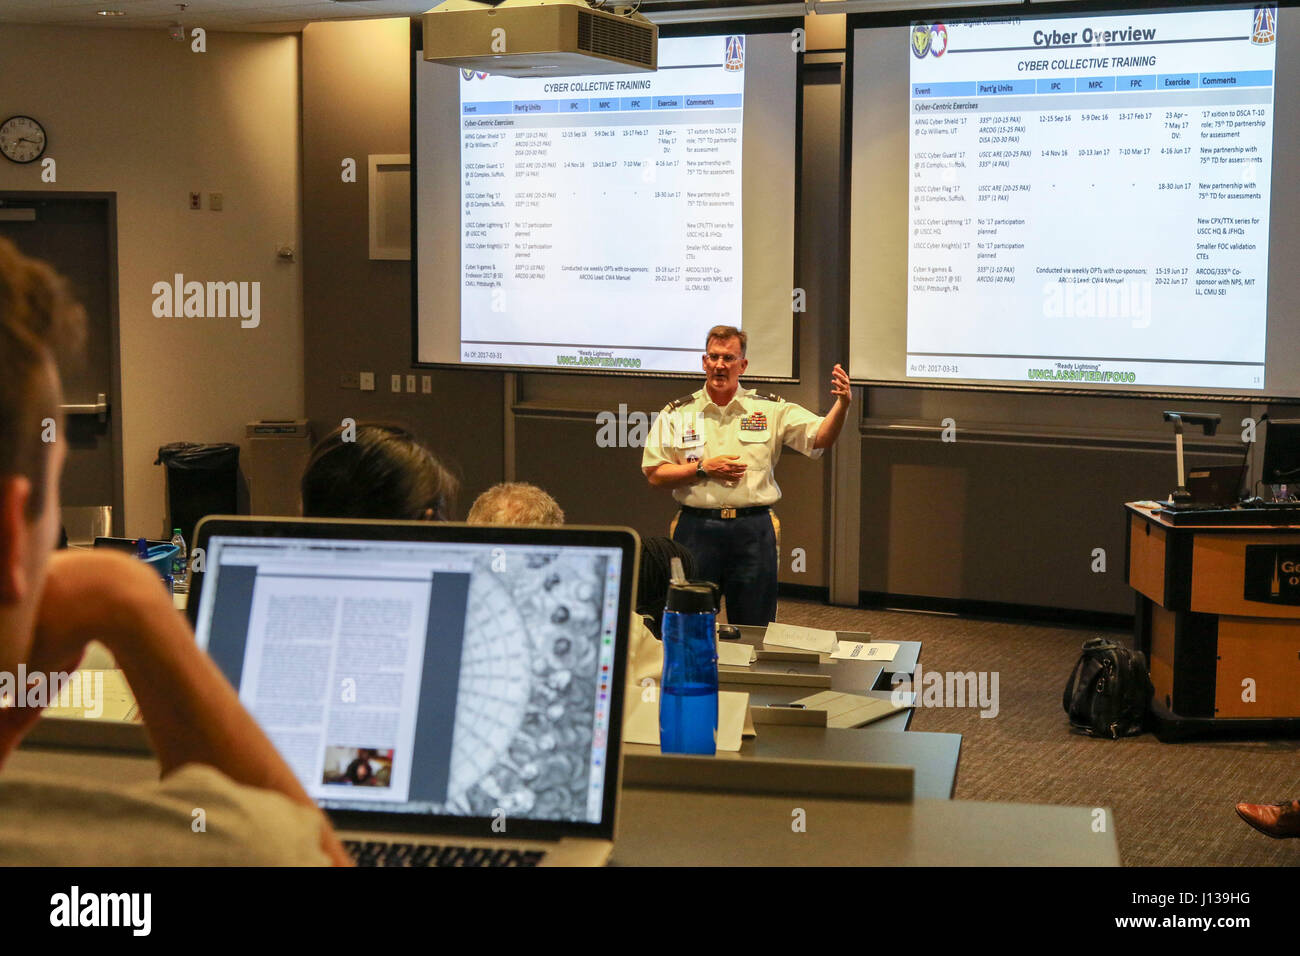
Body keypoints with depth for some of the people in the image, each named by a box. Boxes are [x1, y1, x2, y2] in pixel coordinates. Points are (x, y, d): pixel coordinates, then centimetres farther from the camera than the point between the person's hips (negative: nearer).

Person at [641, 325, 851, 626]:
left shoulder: (770, 409, 5)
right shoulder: (677, 413, 5)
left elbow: (820, 438, -4)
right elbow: (655, 475, 2)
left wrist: (842, 405, -22)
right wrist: (703, 469, -10)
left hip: (753, 531, 0)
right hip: (697, 530, 0)